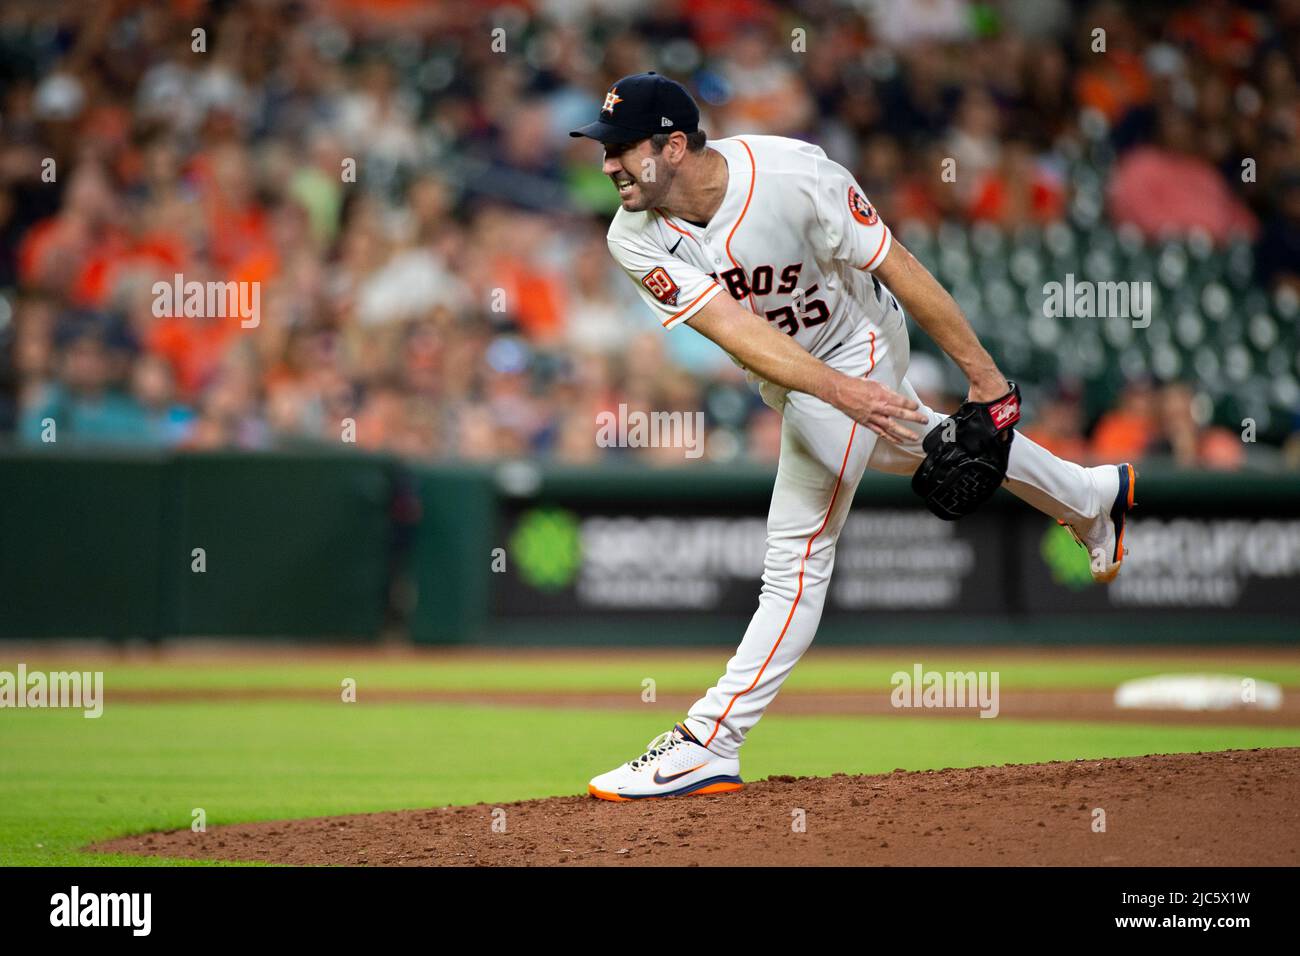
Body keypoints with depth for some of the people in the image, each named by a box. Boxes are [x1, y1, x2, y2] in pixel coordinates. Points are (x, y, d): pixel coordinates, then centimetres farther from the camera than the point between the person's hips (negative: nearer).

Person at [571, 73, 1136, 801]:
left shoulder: (793, 177, -35)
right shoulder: (637, 239, -24)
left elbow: (898, 269, -27)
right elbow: (736, 331, -35)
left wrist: (982, 373, -23)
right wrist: (841, 391, -49)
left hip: (856, 347, -6)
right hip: (790, 368, 6)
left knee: (798, 553, -12)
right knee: (915, 446, 29)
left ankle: (709, 745, -12)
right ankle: (1091, 496, 54)